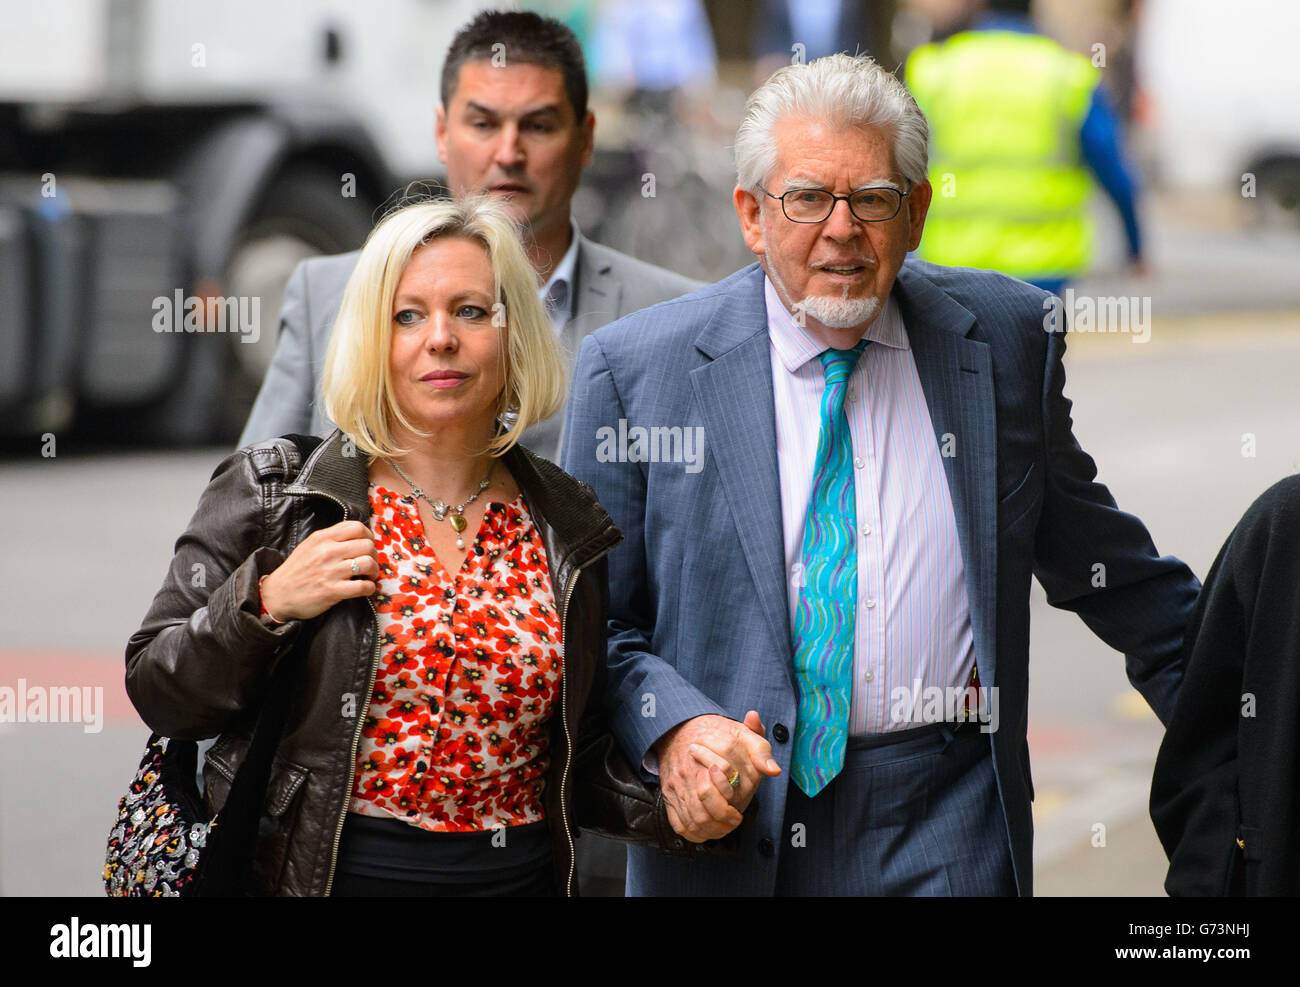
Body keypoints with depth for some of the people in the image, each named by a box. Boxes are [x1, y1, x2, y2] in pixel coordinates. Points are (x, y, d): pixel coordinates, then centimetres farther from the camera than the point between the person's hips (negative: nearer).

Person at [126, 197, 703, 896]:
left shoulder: (570, 526, 4)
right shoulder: (274, 494, -3)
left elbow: (579, 760, 9)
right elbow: (156, 693, -3)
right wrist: (266, 603, -17)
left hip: (523, 876, 3)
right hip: (328, 873, -2)